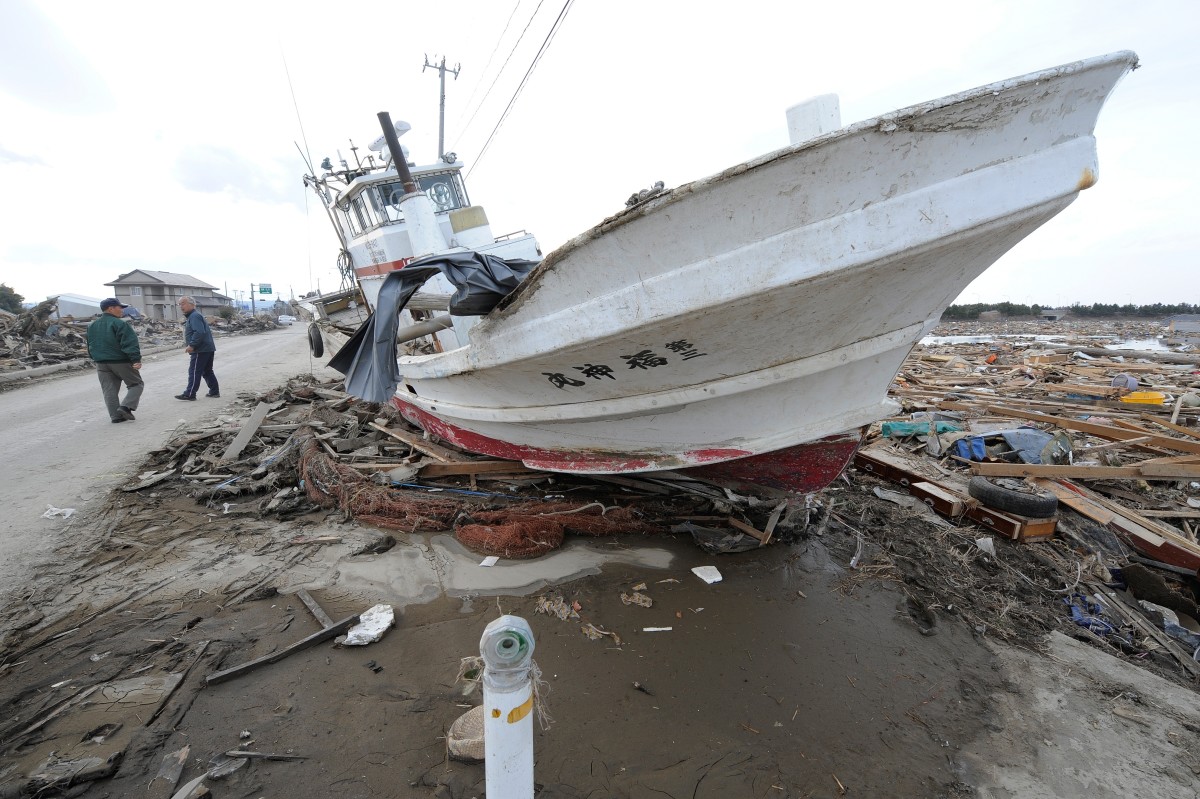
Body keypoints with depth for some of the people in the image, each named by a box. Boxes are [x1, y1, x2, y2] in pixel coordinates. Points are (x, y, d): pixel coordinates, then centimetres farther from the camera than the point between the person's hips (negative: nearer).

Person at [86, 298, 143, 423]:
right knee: (136, 384, 5)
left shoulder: (92, 326, 13)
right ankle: (126, 407, -13)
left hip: (101, 364, 7)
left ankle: (115, 415, 6)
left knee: (109, 390, 8)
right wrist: (136, 359, -23)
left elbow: (90, 346, 21)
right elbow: (130, 344, -21)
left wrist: (96, 359, 29)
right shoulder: (119, 324, -13)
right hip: (121, 361, -7)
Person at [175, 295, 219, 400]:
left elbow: (199, 332, -27)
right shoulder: (193, 316, 21)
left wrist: (192, 345, -23)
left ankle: (189, 394, -4)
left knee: (194, 372, -6)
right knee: (207, 371, 15)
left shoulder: (194, 316, -13)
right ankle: (214, 391, 17)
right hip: (208, 349, 11)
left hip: (201, 350, -11)